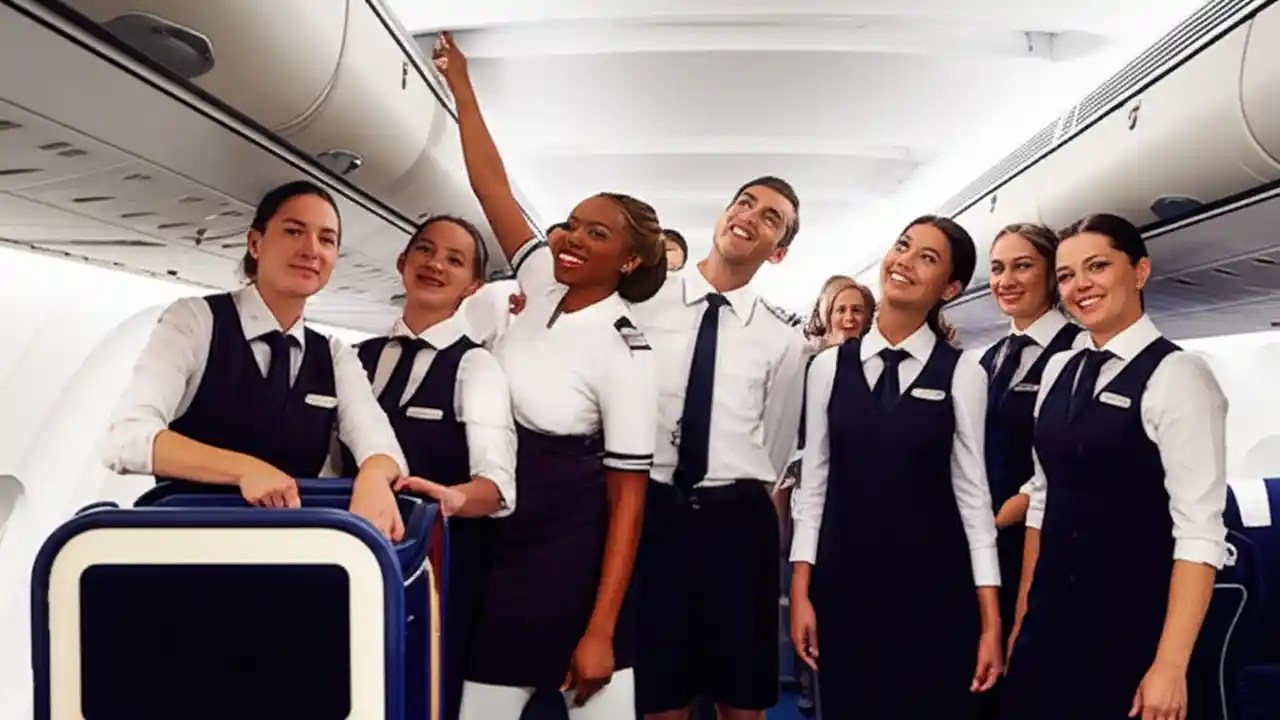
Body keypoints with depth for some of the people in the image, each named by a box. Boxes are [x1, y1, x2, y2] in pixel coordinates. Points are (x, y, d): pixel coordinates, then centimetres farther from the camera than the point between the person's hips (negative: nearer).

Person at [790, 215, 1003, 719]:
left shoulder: (961, 372, -2)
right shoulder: (829, 366, 3)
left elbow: (972, 490, -1)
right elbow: (814, 480, 5)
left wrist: (990, 622, -2)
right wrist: (800, 592, 2)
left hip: (933, 587, -1)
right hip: (844, 585, 2)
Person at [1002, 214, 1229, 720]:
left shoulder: (1176, 374, -12)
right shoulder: (1059, 370, 7)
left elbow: (1199, 530, -16)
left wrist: (1170, 665, -19)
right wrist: (1021, 620, 11)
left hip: (1131, 636, -5)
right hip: (1048, 627, 6)